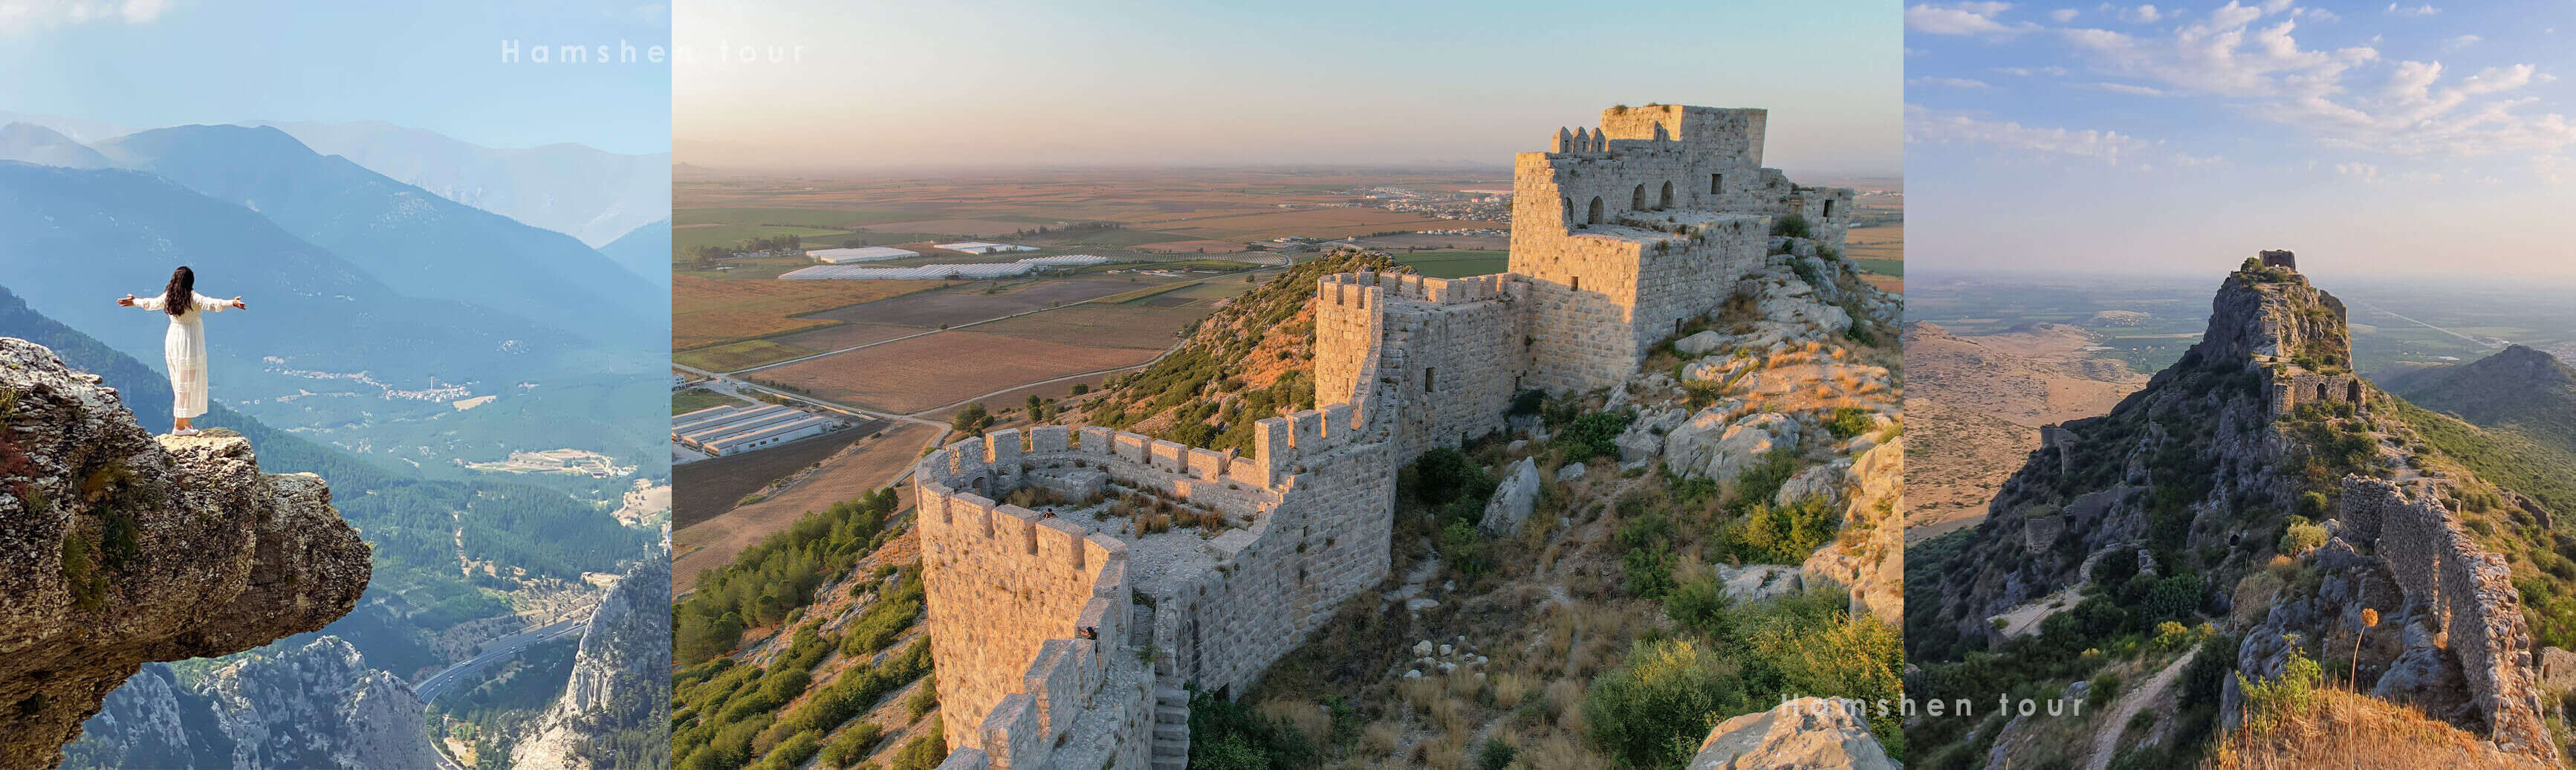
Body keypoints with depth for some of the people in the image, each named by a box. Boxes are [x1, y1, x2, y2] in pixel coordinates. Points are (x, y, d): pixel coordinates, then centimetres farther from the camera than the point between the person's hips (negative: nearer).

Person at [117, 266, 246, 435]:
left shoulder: (167, 297, 4)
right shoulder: (192, 298, -16)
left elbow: (151, 303, 24)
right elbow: (211, 304, -34)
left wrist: (134, 302, 44)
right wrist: (232, 303, -46)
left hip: (172, 341, 7)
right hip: (189, 344, -7)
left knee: (179, 383, 16)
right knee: (188, 384, -1)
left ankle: (186, 423, 23)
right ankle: (179, 425, 0)